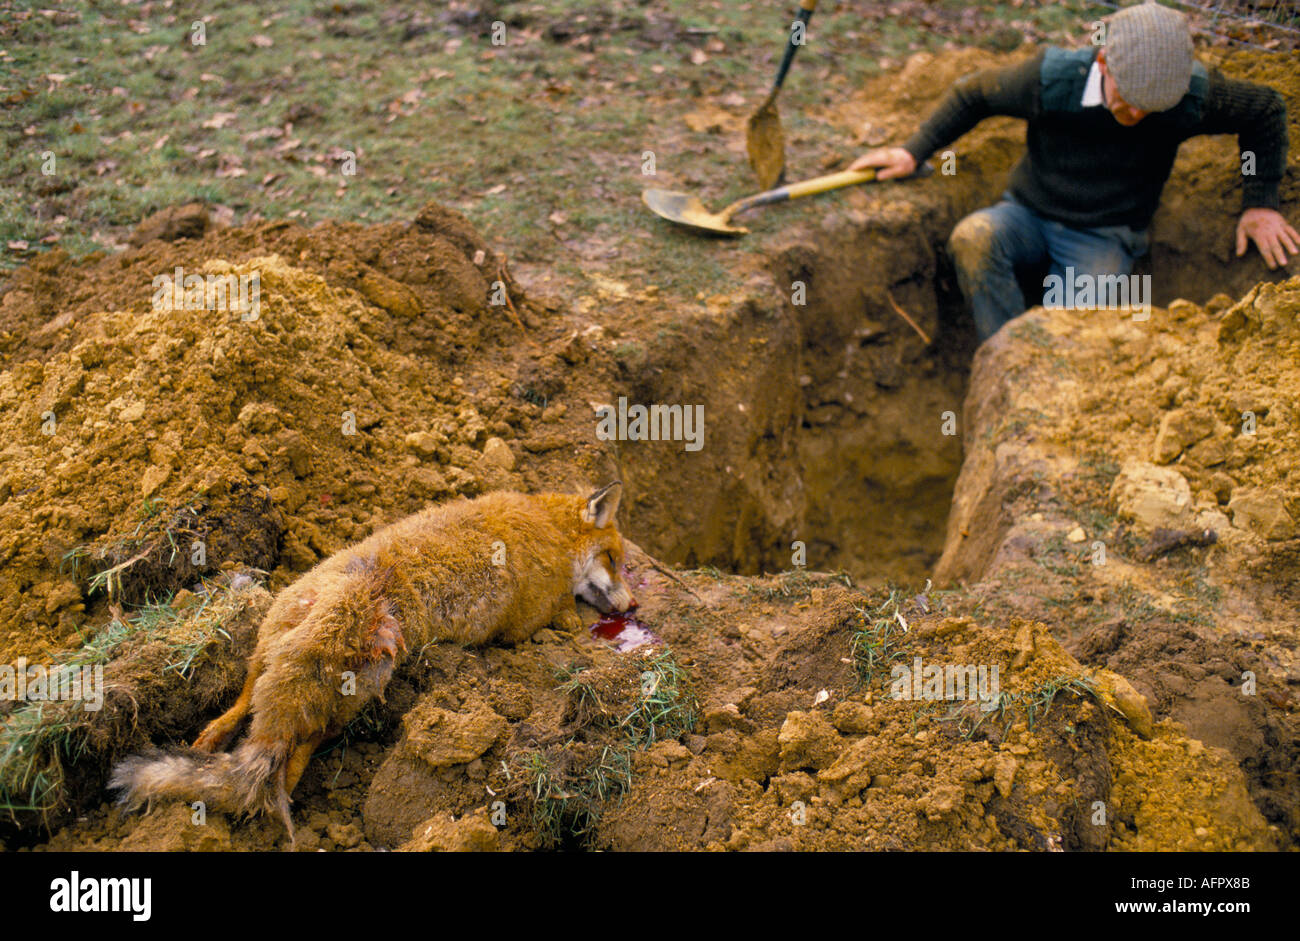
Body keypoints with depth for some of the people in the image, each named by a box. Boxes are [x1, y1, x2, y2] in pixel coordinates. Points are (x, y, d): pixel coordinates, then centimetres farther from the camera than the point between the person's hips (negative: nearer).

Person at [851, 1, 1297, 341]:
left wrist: (1260, 203, 1)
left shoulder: (1193, 97, -16)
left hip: (1103, 238, -1)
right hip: (1030, 215, 1)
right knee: (973, 238, -34)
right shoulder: (1052, 78, -18)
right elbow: (973, 93, -1)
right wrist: (914, 151, -5)